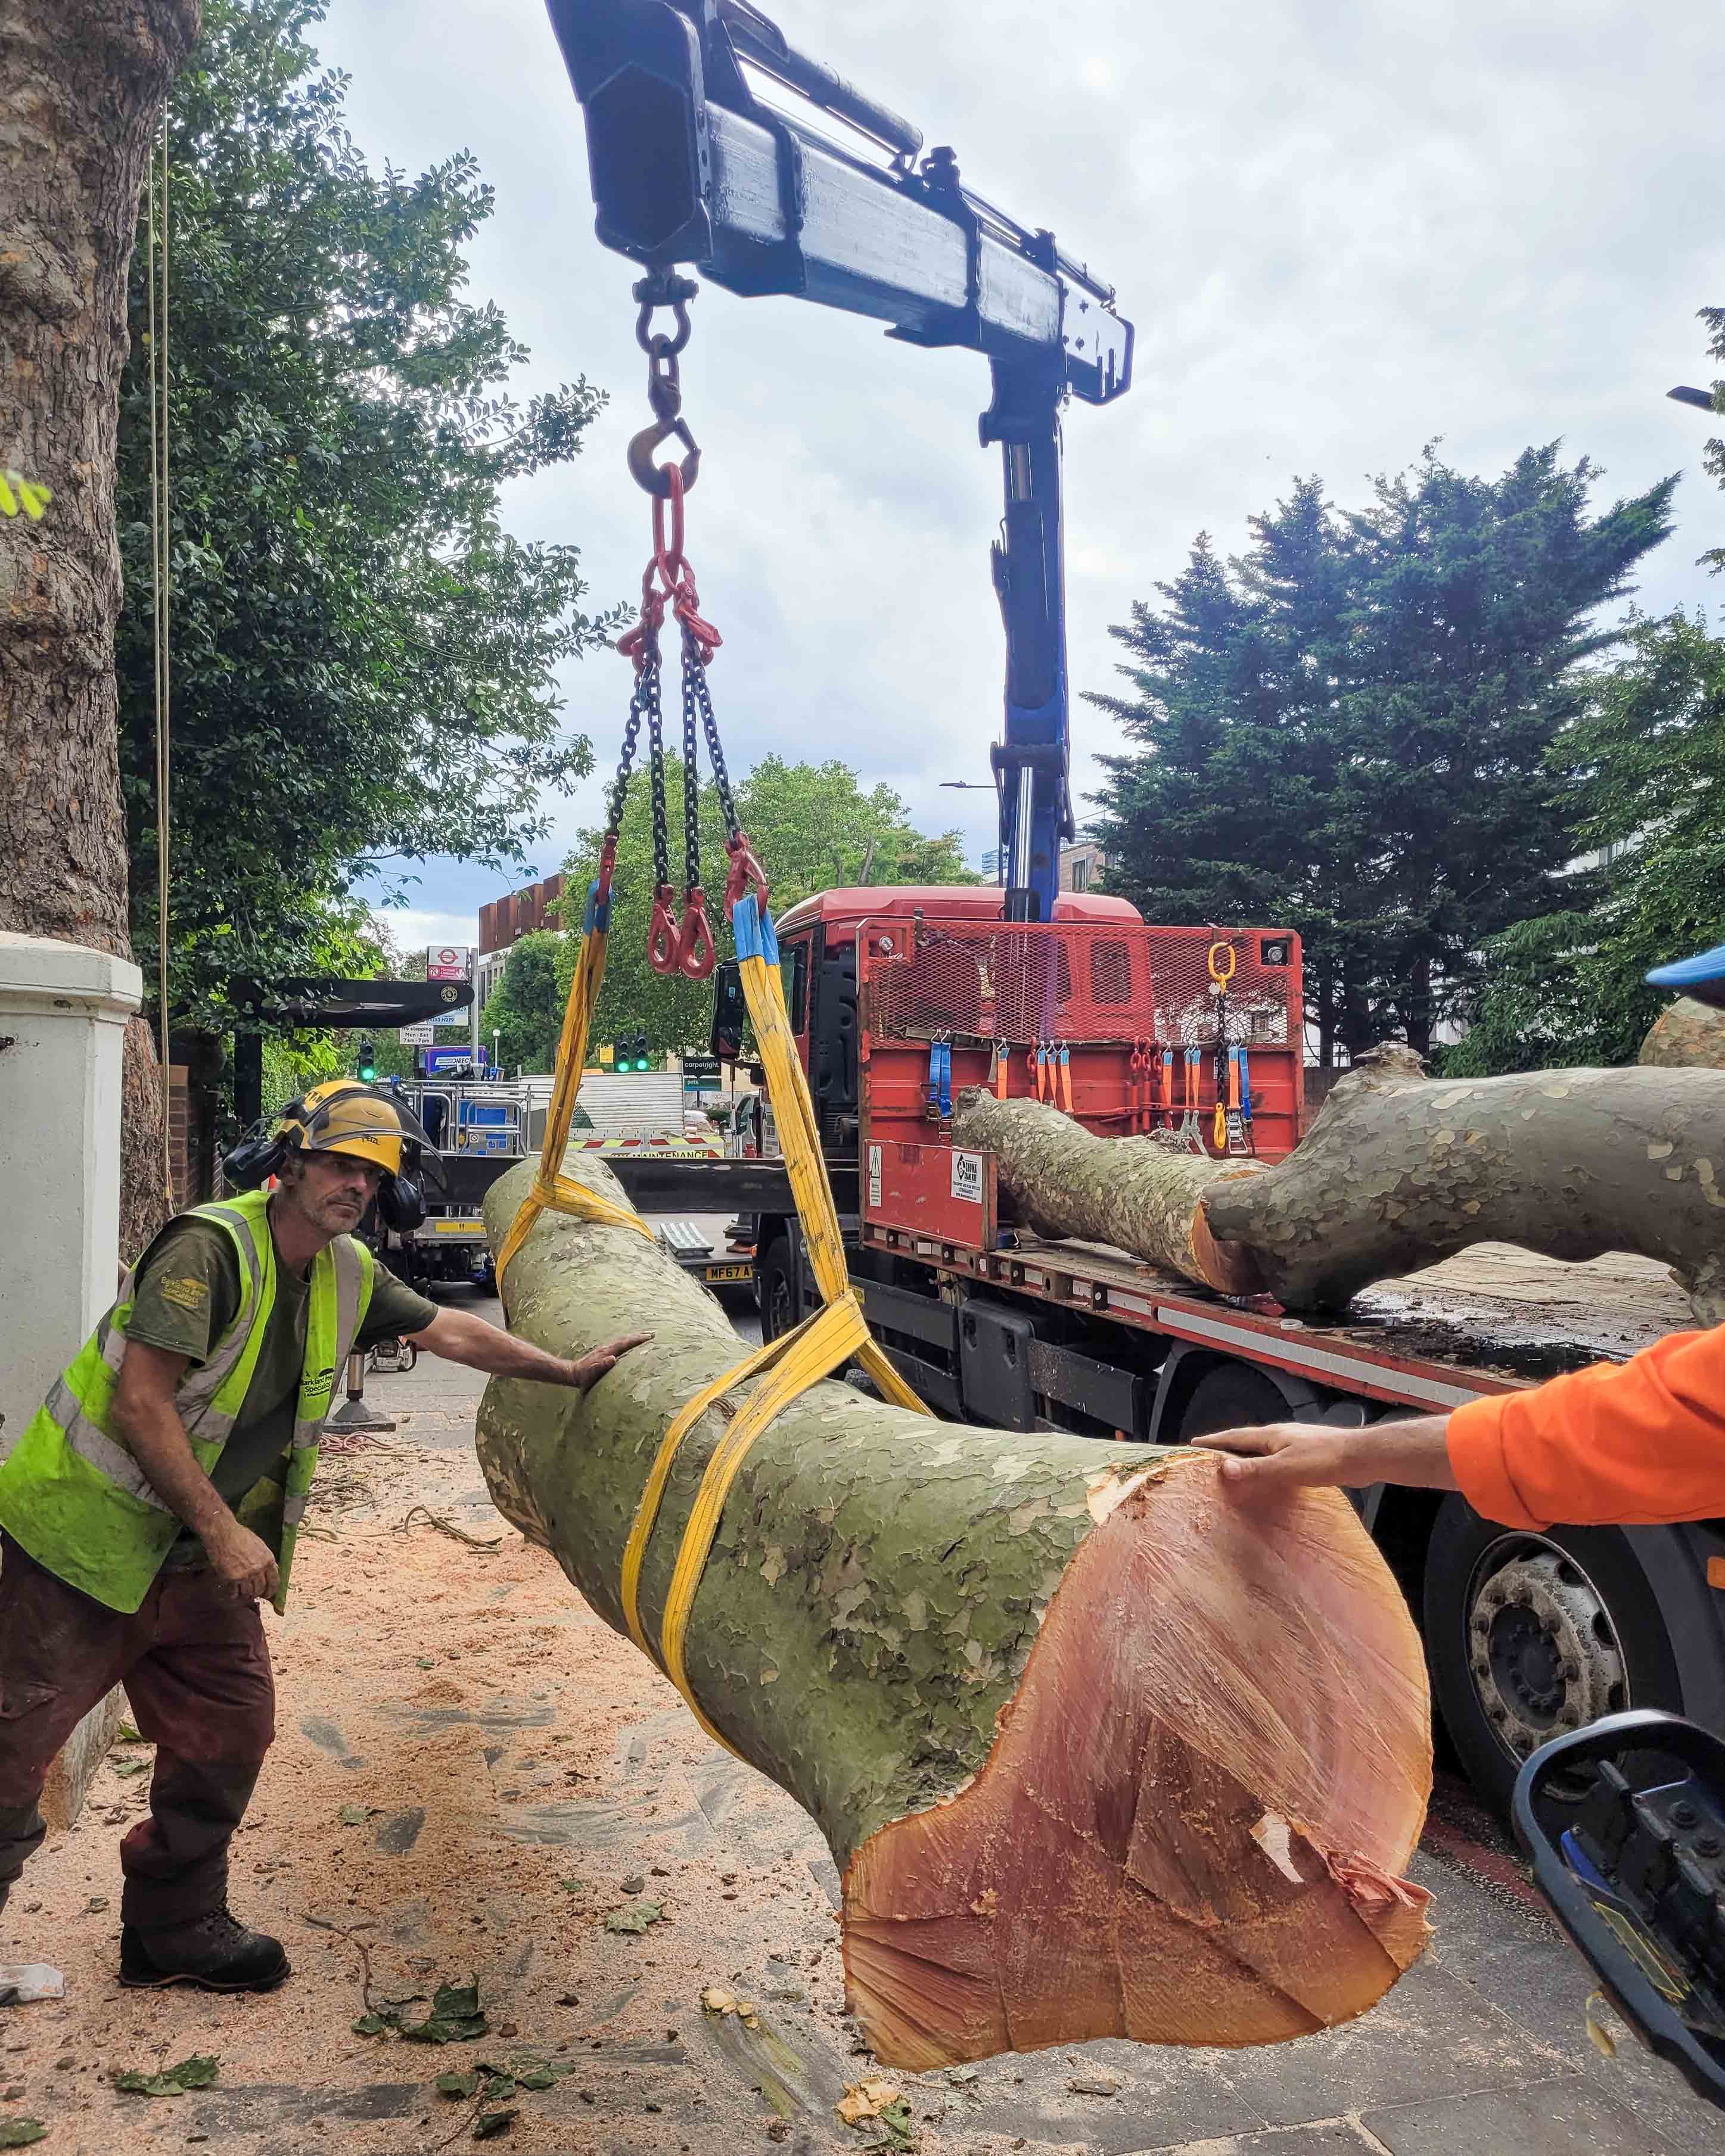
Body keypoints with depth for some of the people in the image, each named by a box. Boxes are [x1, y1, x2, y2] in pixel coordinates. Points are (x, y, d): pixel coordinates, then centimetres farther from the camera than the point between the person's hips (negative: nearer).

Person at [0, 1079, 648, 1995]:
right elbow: (141, 1402, -25)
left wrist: (571, 1372, 17)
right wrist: (224, 1531, -24)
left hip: (200, 1561, 8)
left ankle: (174, 1926, 26)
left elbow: (451, 1331, 16)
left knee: (228, 1732, 9)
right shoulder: (210, 1246, -22)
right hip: (90, 1537, -7)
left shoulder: (349, 1276, 4)